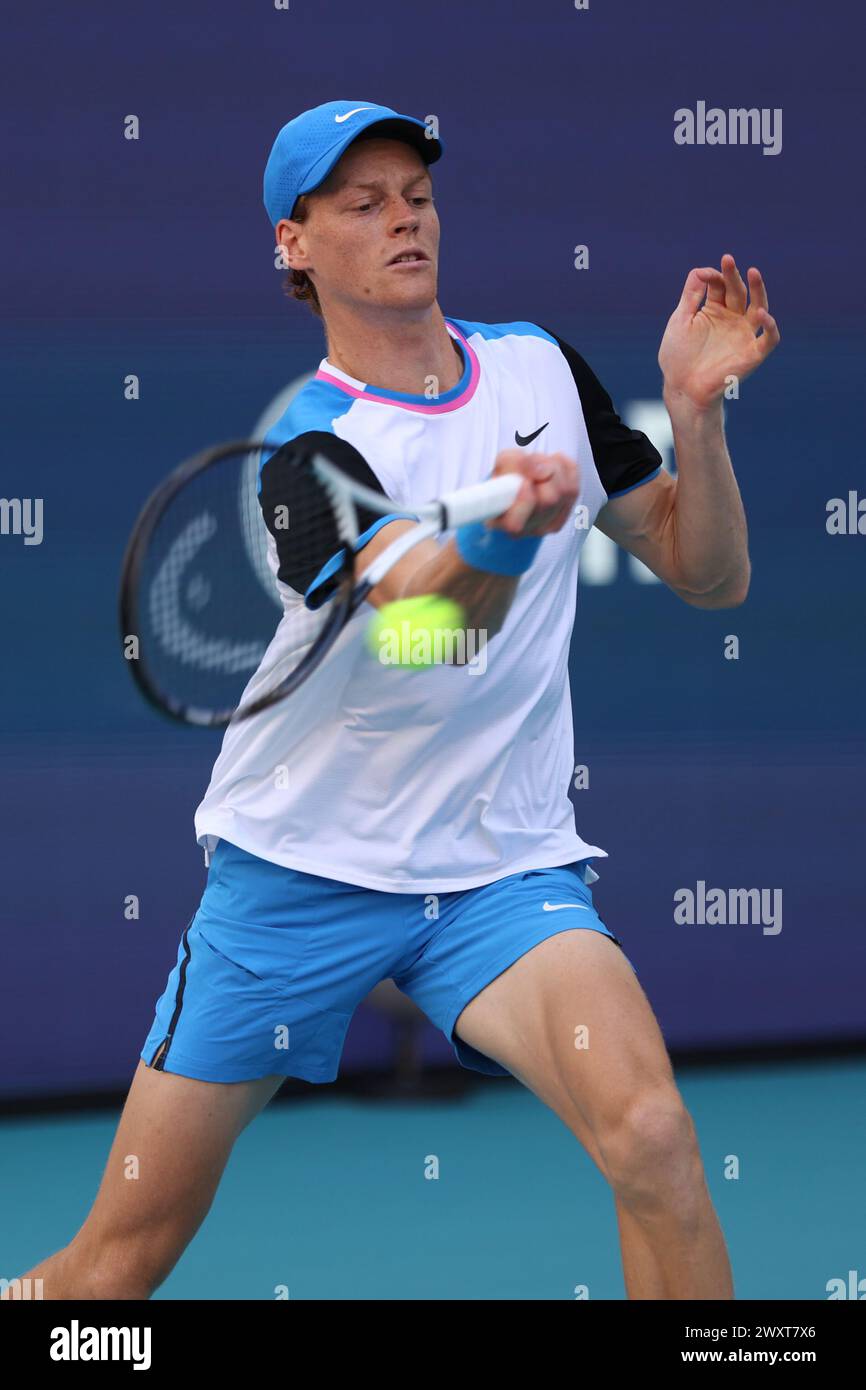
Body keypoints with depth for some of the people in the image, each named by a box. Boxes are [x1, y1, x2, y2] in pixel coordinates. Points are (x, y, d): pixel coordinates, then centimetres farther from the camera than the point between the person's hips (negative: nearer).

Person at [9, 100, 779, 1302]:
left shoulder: (540, 367, 3)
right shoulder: (306, 445, -12)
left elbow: (710, 576, 6)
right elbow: (425, 616, -31)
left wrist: (694, 407, -12)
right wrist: (501, 529, -54)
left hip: (502, 872, 2)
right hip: (298, 872, -2)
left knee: (651, 1137, -27)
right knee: (121, 1258, 0)